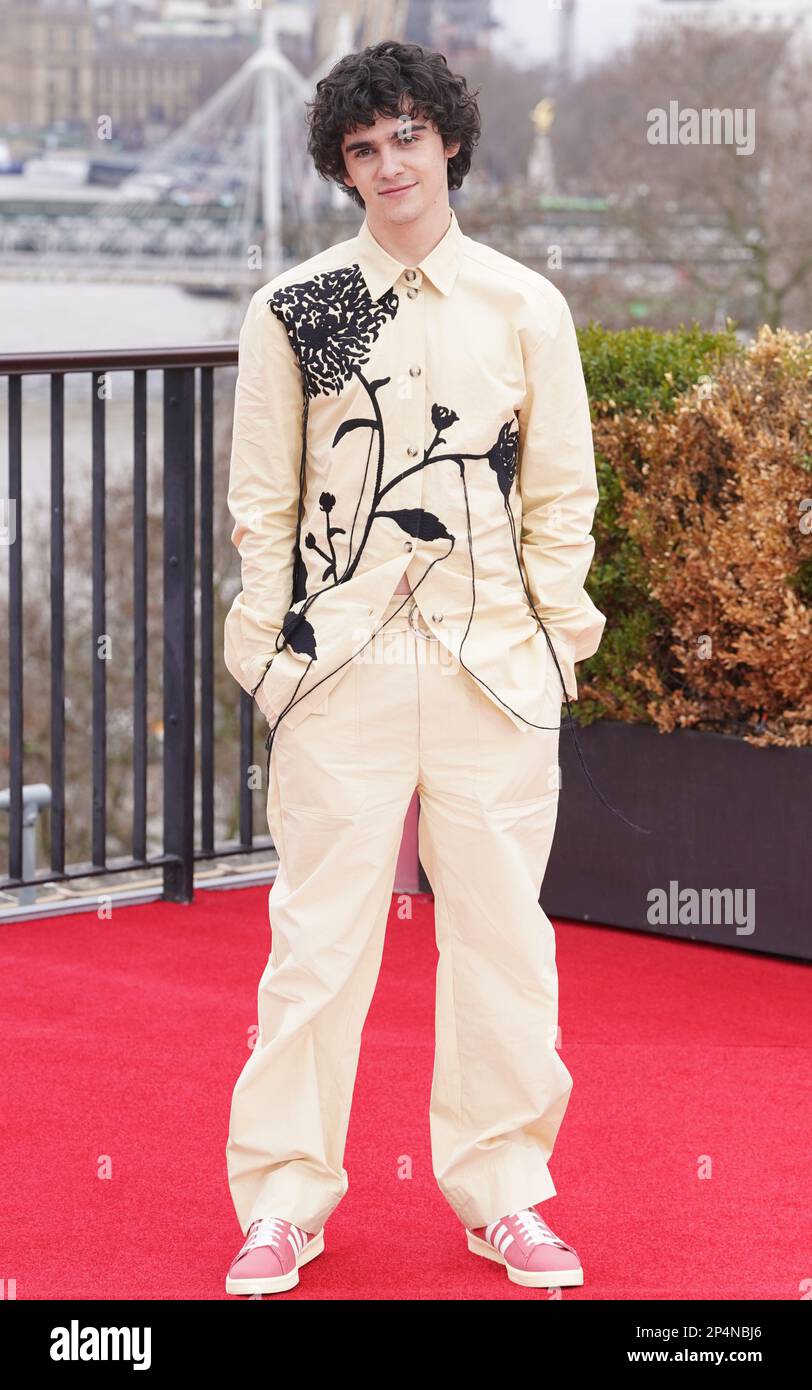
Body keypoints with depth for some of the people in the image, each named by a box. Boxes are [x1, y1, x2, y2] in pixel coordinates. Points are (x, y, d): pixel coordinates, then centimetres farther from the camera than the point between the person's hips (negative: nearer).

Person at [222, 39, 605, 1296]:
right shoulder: (291, 310, 4)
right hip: (343, 664, -1)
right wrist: (271, 646, 1)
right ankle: (283, 1202, 10)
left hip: (493, 668, 1)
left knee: (501, 927, 4)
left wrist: (558, 632, 3)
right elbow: (262, 497, 6)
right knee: (320, 930, -1)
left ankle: (503, 1191, 17)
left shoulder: (526, 307, 7)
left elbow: (563, 488, 10)